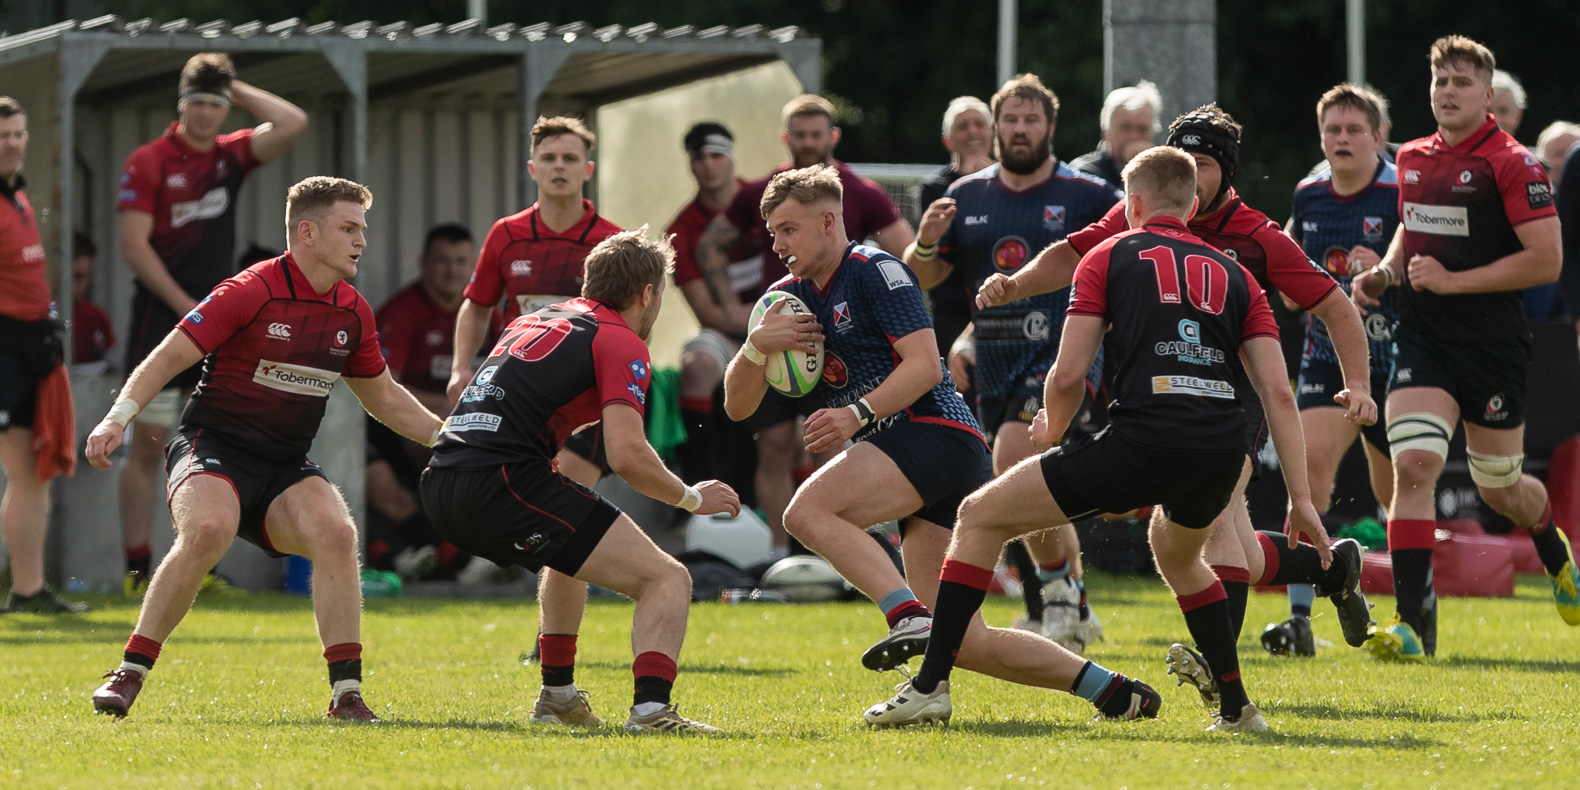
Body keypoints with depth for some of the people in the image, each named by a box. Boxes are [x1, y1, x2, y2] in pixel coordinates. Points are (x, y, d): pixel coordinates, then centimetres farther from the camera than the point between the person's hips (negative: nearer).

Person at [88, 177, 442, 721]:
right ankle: (129, 674, -22)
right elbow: (169, 357, -11)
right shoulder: (251, 292, -12)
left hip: (286, 466, 5)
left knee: (336, 533, -23)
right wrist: (118, 418, -23)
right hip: (214, 448, -5)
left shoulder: (353, 312, 8)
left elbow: (383, 398, 23)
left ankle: (346, 691, -18)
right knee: (208, 531, -34)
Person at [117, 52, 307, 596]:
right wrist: (186, 307, -13)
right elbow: (134, 247, -11)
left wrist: (236, 90, 2)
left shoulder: (231, 156, 10)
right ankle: (137, 569, -3)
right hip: (160, 320, -5)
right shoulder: (148, 163, -7)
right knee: (147, 448, -4)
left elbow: (292, 123, 2)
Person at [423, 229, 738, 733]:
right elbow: (626, 456, -11)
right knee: (666, 579, -6)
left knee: (575, 551, 39)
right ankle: (650, 708, -28)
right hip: (503, 483, -9)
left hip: (440, 488, 9)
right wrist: (691, 498, 4)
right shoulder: (621, 343, 0)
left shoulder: (539, 319, 26)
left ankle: (557, 695, 38)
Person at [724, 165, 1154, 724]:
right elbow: (737, 405, 16)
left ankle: (911, 618, -35)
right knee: (964, 644, 1)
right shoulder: (789, 298, 20)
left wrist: (857, 413, -24)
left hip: (936, 433, -8)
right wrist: (756, 345, -3)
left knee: (809, 510, -27)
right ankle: (1111, 689, 8)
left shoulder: (874, 271, -3)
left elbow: (925, 364, -13)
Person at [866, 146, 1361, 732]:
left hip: (1144, 441, -5)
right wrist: (1301, 499, 11)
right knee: (1176, 551, 39)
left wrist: (1050, 433, 25)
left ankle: (933, 684, 3)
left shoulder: (1109, 256, 13)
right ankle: (1237, 707, 34)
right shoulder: (1233, 275, 22)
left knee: (982, 516, 10)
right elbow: (1278, 392, 12)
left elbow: (1069, 375, 4)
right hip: (1221, 453, 5)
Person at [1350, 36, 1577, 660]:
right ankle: (1413, 625, -17)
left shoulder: (1511, 164, -12)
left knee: (1500, 488, 11)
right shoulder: (1414, 159, 9)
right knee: (1413, 466, -15)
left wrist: (1452, 281, -17)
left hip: (1492, 344, -4)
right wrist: (1384, 273, 6)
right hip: (1423, 339, 4)